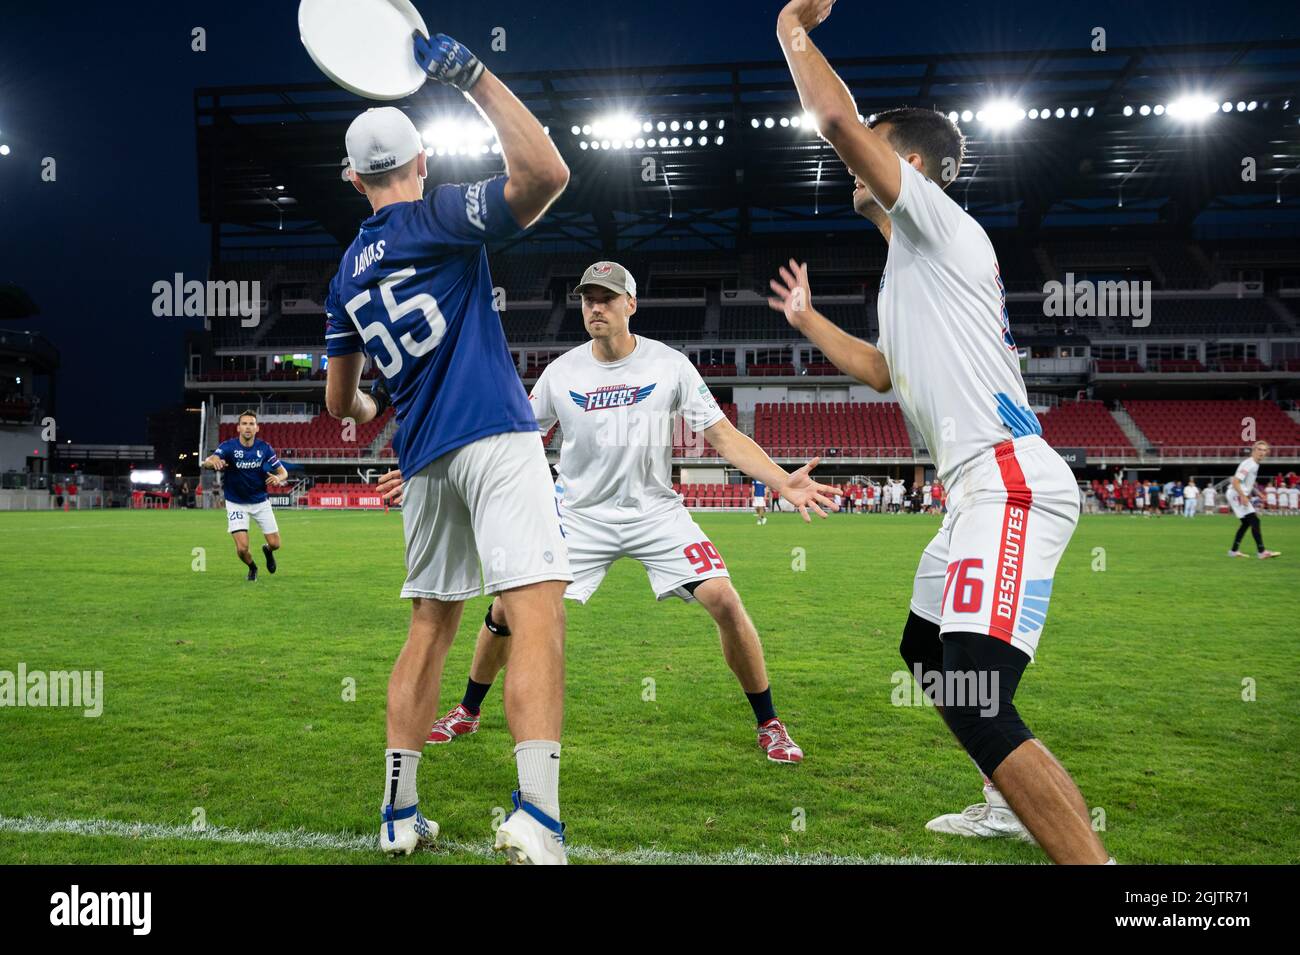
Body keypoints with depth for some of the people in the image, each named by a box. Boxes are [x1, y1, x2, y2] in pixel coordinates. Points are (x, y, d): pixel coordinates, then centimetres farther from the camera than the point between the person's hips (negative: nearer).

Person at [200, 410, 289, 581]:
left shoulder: (264, 448, -10)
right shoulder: (229, 446, -17)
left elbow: (283, 472, -4)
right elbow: (205, 463, -33)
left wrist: (278, 478, -29)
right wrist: (212, 461, -58)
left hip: (260, 501, 2)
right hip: (236, 504, -2)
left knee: (275, 544, 3)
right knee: (242, 548, -12)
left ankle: (267, 550, 42)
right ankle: (252, 568, 23)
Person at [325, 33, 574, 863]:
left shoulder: (347, 274, 18)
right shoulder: (439, 218, 0)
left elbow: (342, 403, 24)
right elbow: (546, 175, -15)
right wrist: (474, 77, -9)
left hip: (422, 461, 7)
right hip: (494, 437, -6)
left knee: (431, 628, 15)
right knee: (539, 613, -13)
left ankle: (400, 813, 20)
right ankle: (536, 818, -24)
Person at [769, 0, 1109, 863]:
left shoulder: (938, 222, -2)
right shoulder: (910, 266, 26)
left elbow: (838, 120, -13)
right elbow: (884, 370, 40)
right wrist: (806, 319, 45)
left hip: (1012, 485, -11)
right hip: (983, 493, 11)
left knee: (973, 703, -23)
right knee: (925, 652, 25)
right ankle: (1020, 804, 40)